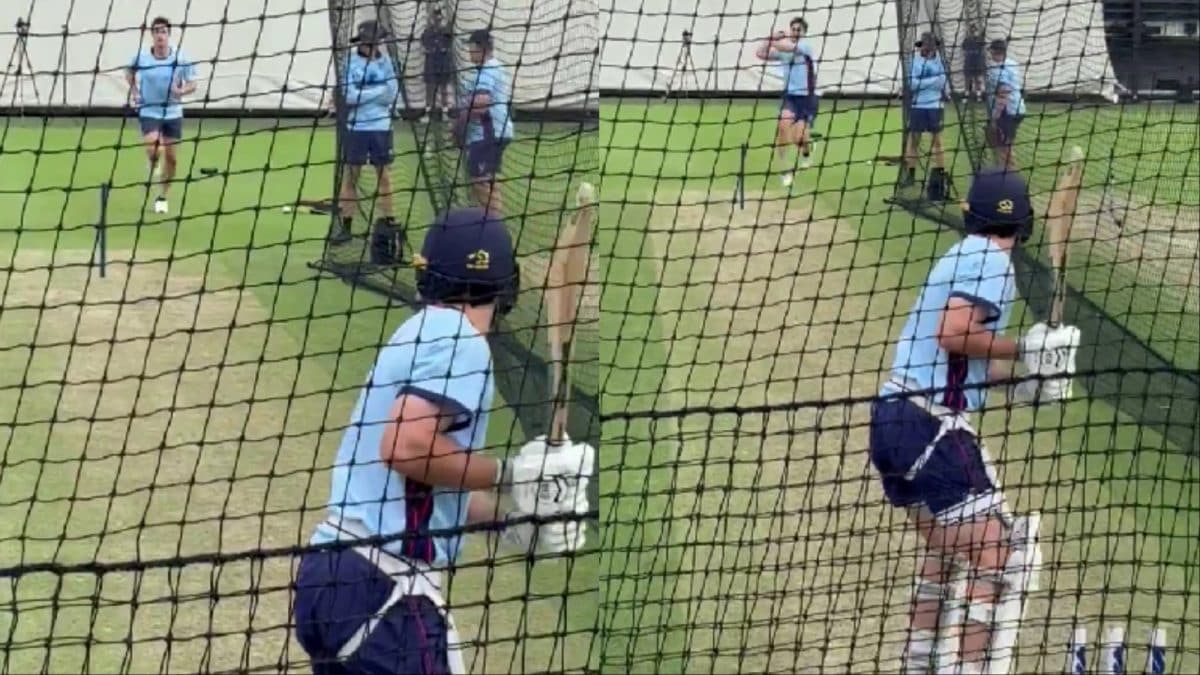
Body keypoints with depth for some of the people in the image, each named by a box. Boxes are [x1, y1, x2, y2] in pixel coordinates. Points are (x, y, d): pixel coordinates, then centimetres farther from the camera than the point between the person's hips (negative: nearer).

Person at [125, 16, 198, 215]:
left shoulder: (181, 58, -10)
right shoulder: (141, 56, -9)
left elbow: (192, 84, -3)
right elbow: (129, 72, 13)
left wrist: (182, 91, -24)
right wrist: (134, 91, -2)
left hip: (172, 112, 1)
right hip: (149, 111, -1)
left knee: (171, 157, 7)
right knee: (153, 149, -24)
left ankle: (162, 197, 29)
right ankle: (153, 166, 15)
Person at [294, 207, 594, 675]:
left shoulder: (419, 333, 18)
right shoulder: (459, 340, -9)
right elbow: (405, 446, -23)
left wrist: (507, 522, 24)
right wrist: (511, 474, -13)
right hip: (380, 588, -10)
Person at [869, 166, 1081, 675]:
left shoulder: (962, 256, 19)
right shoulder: (991, 260, -8)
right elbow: (953, 332, -22)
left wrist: (1021, 385, 17)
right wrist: (1025, 350, -14)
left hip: (893, 417, 10)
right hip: (930, 427, -10)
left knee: (945, 554, 26)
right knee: (997, 563, -9)